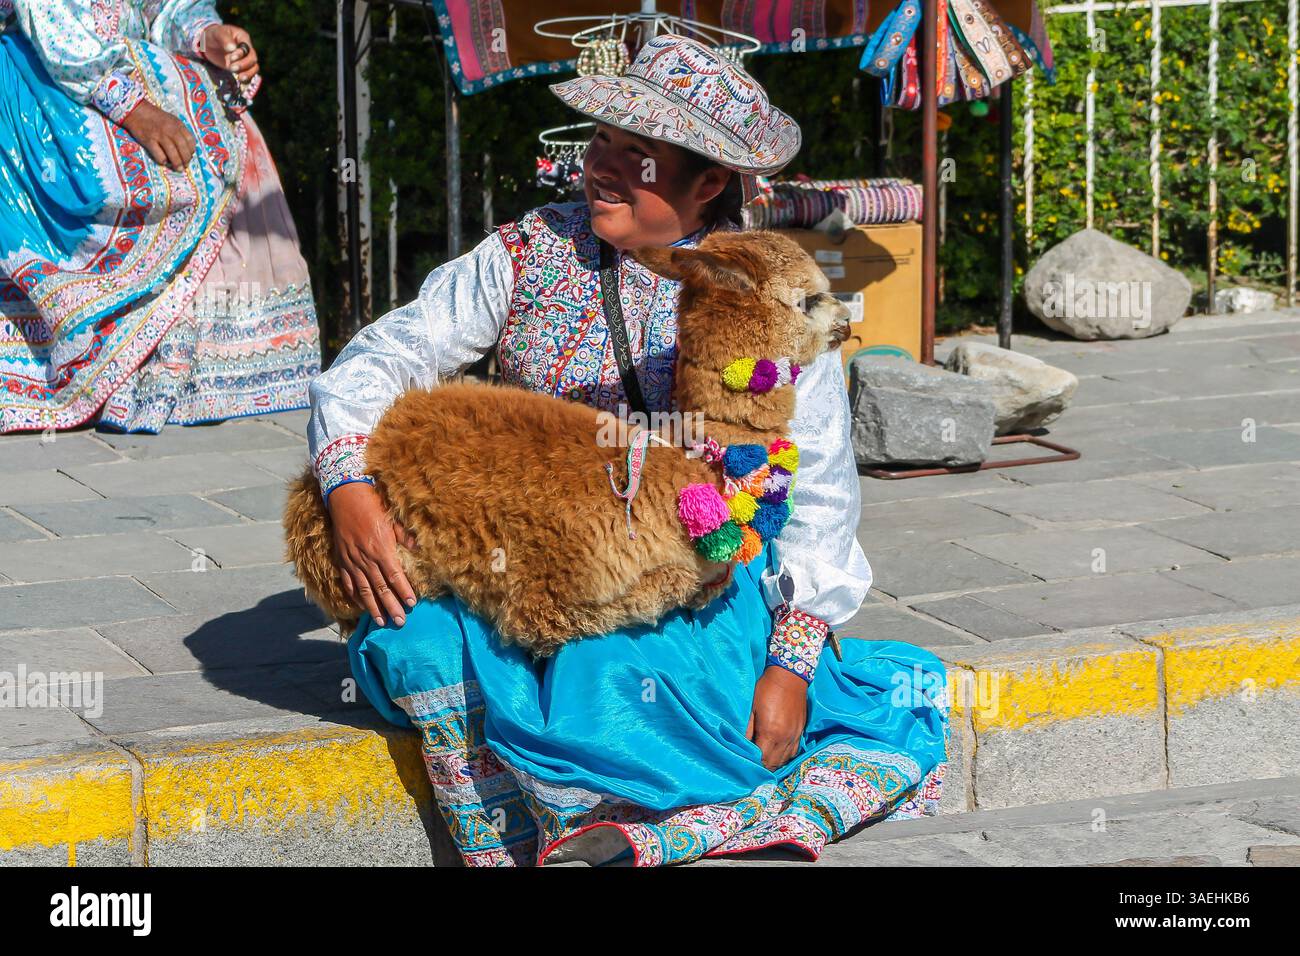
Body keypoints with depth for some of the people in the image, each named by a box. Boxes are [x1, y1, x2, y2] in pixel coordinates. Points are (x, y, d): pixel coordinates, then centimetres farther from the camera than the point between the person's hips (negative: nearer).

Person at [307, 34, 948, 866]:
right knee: (417, 635, -32)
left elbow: (821, 490, -2)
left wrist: (791, 664, -13)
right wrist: (349, 488, -19)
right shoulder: (531, 253, 4)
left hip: (704, 597, 0)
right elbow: (383, 358, 2)